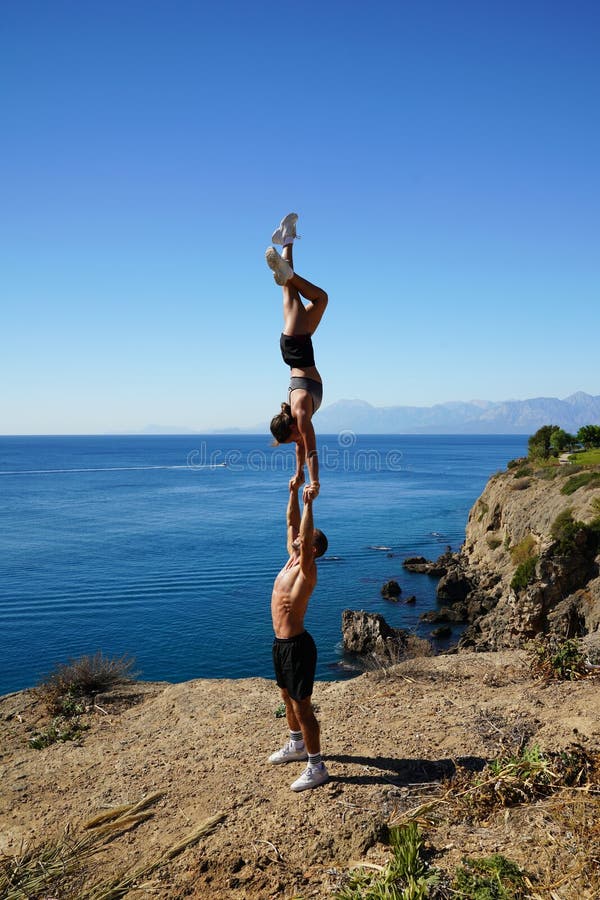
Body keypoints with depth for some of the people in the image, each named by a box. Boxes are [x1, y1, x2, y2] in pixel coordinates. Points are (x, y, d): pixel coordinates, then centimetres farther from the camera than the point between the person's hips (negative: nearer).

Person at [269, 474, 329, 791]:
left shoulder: (306, 569, -18)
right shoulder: (291, 559, 5)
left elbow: (304, 538, -37)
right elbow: (292, 523, 9)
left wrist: (308, 505, -35)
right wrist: (293, 492, 2)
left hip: (296, 645, -9)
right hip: (281, 643, 9)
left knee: (302, 706, -1)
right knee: (288, 697, 24)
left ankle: (316, 768, 10)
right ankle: (297, 746, 43)